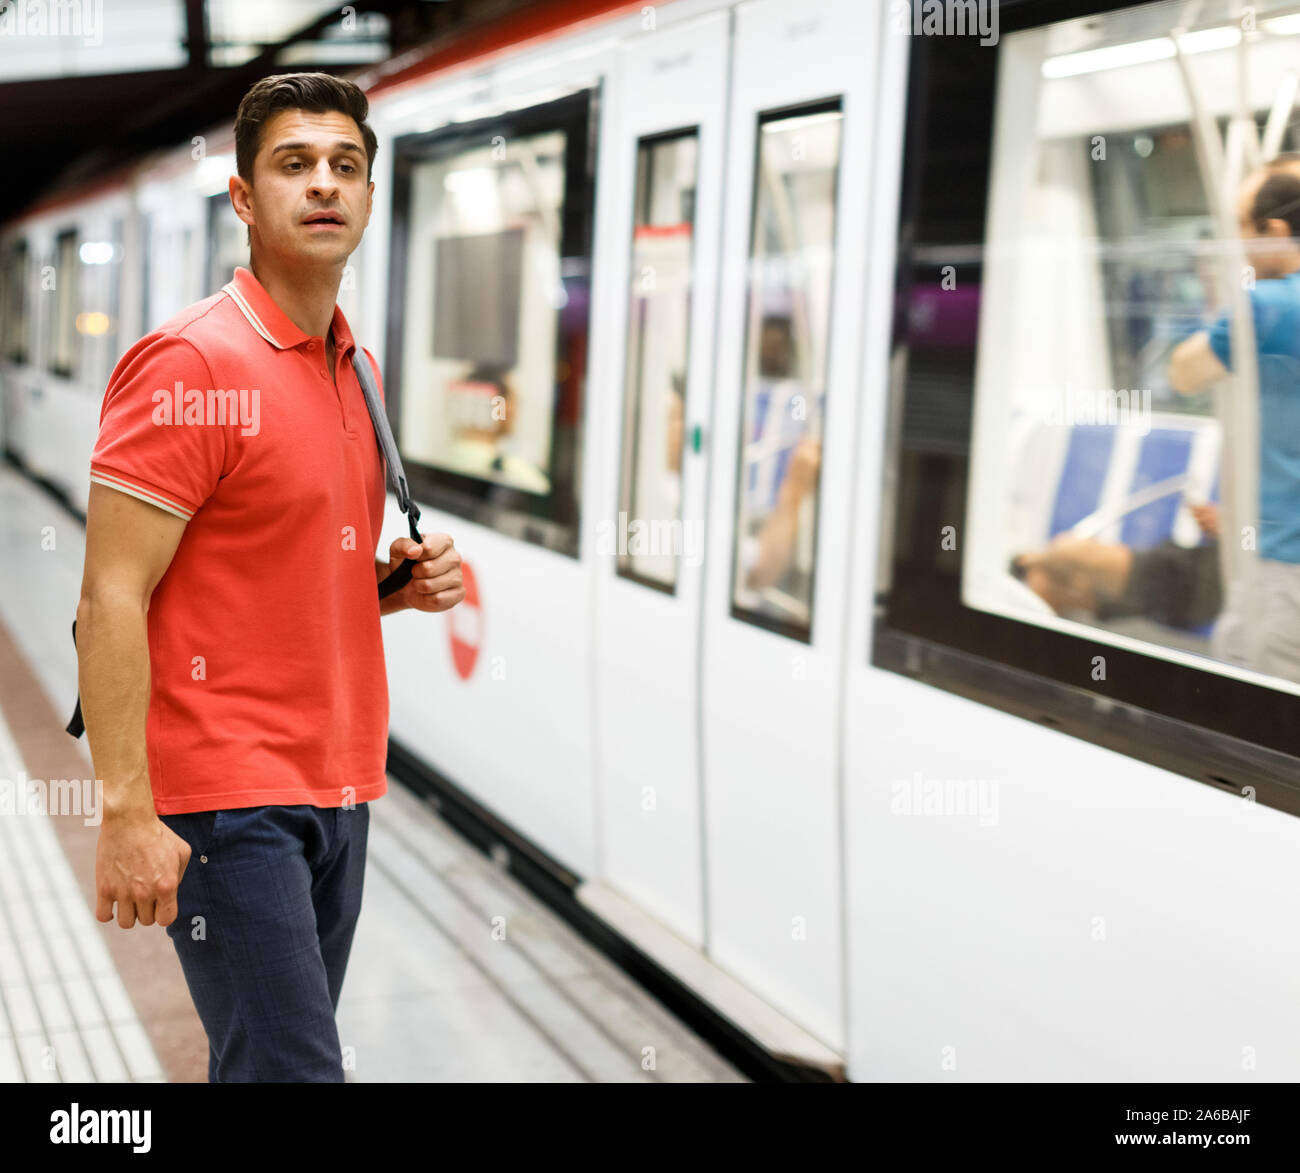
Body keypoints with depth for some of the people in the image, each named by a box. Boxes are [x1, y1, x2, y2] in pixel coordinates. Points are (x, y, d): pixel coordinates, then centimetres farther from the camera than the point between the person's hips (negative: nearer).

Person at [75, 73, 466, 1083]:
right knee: (293, 1070, -9)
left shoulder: (354, 366, 14)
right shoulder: (189, 364, -11)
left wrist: (404, 580, 4)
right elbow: (110, 599, -15)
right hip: (227, 797, -8)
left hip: (339, 790, 8)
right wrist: (127, 812, -20)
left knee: (266, 1064, 14)